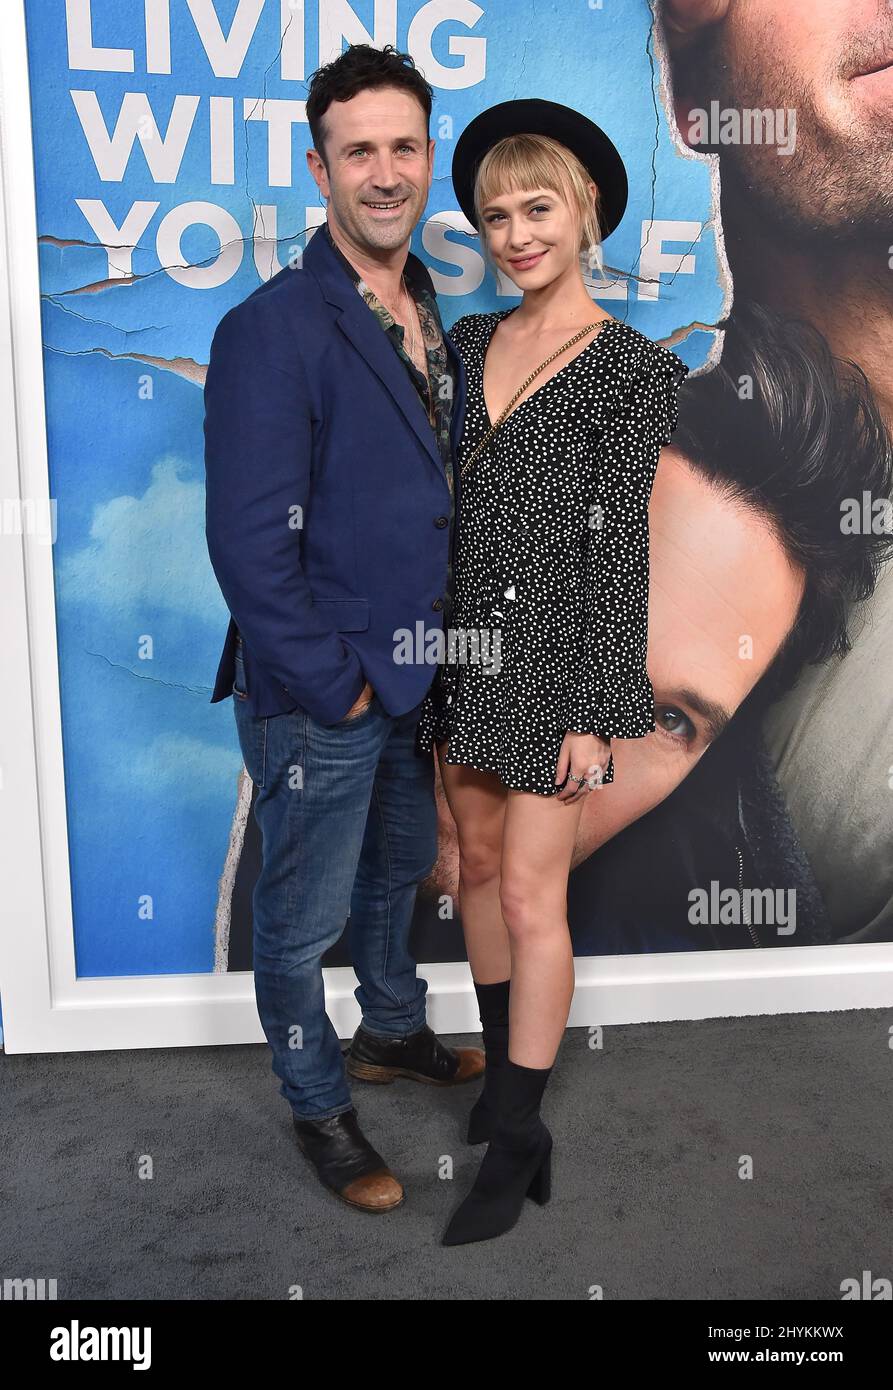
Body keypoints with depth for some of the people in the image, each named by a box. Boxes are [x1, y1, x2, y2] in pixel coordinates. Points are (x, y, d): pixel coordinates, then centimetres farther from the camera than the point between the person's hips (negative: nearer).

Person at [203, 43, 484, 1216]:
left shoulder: (430, 320, 6)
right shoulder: (273, 330, -19)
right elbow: (249, 544, -22)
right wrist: (337, 686, -17)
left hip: (417, 678, 8)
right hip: (317, 701, -7)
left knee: (398, 871, 25)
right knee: (304, 918, 10)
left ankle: (394, 1032, 50)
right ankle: (318, 1105, 34)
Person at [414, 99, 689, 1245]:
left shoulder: (631, 370, -7)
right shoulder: (468, 343, 9)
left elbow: (620, 549, -10)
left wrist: (595, 712, -13)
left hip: (551, 648, -6)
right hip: (462, 637, 6)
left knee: (531, 897, -2)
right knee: (478, 863, 14)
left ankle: (514, 1140, 13)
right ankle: (506, 1074, 34)